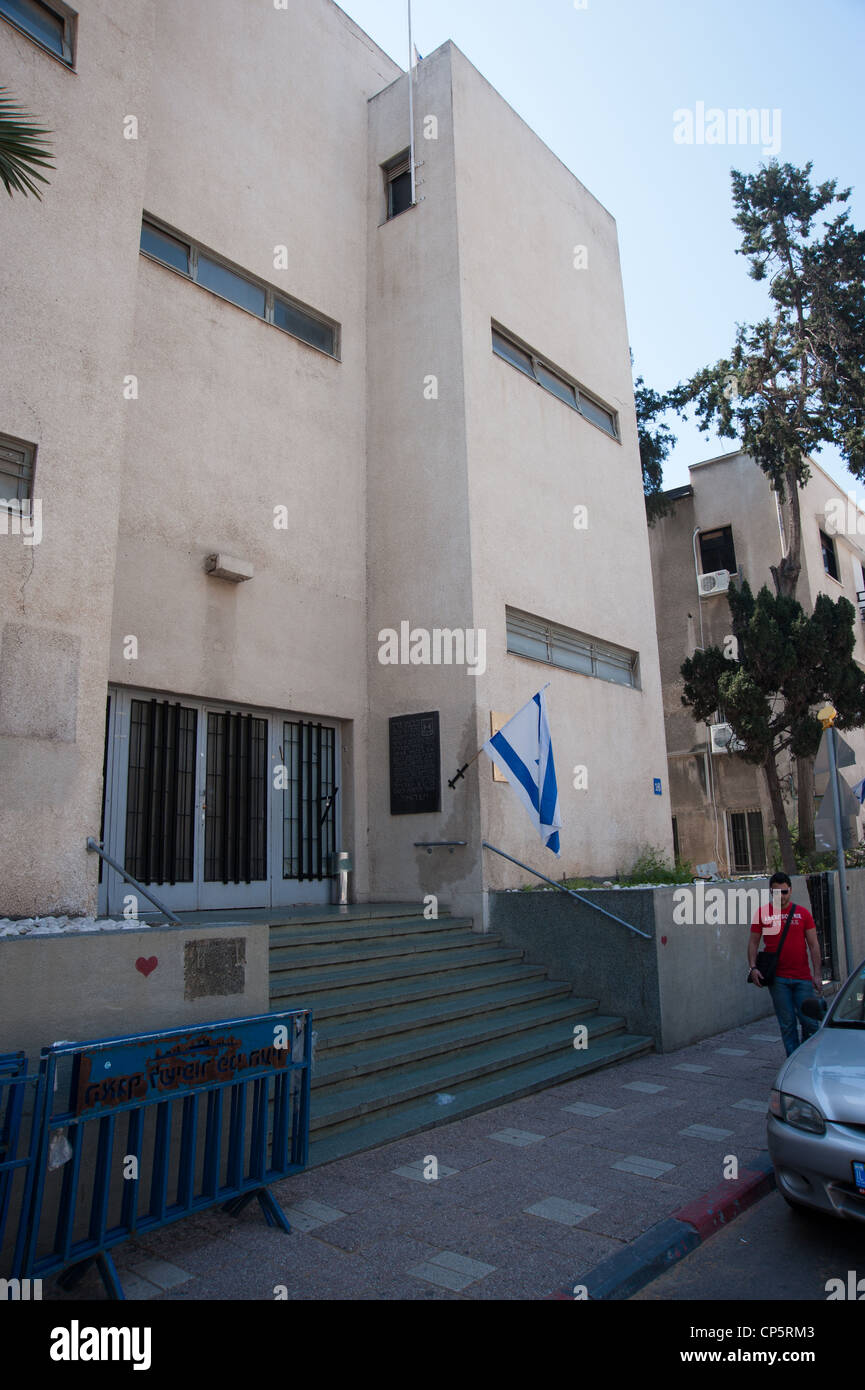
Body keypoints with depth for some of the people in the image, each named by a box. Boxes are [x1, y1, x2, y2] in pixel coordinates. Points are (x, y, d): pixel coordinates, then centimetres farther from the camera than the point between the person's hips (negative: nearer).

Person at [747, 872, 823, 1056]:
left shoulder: (803, 913, 4)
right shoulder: (762, 913, 2)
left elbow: (813, 945, 5)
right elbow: (753, 942, 5)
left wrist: (817, 974, 0)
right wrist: (753, 967, -6)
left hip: (802, 978, 1)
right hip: (777, 978, 0)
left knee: (810, 1022, 1)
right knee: (787, 1024, 4)